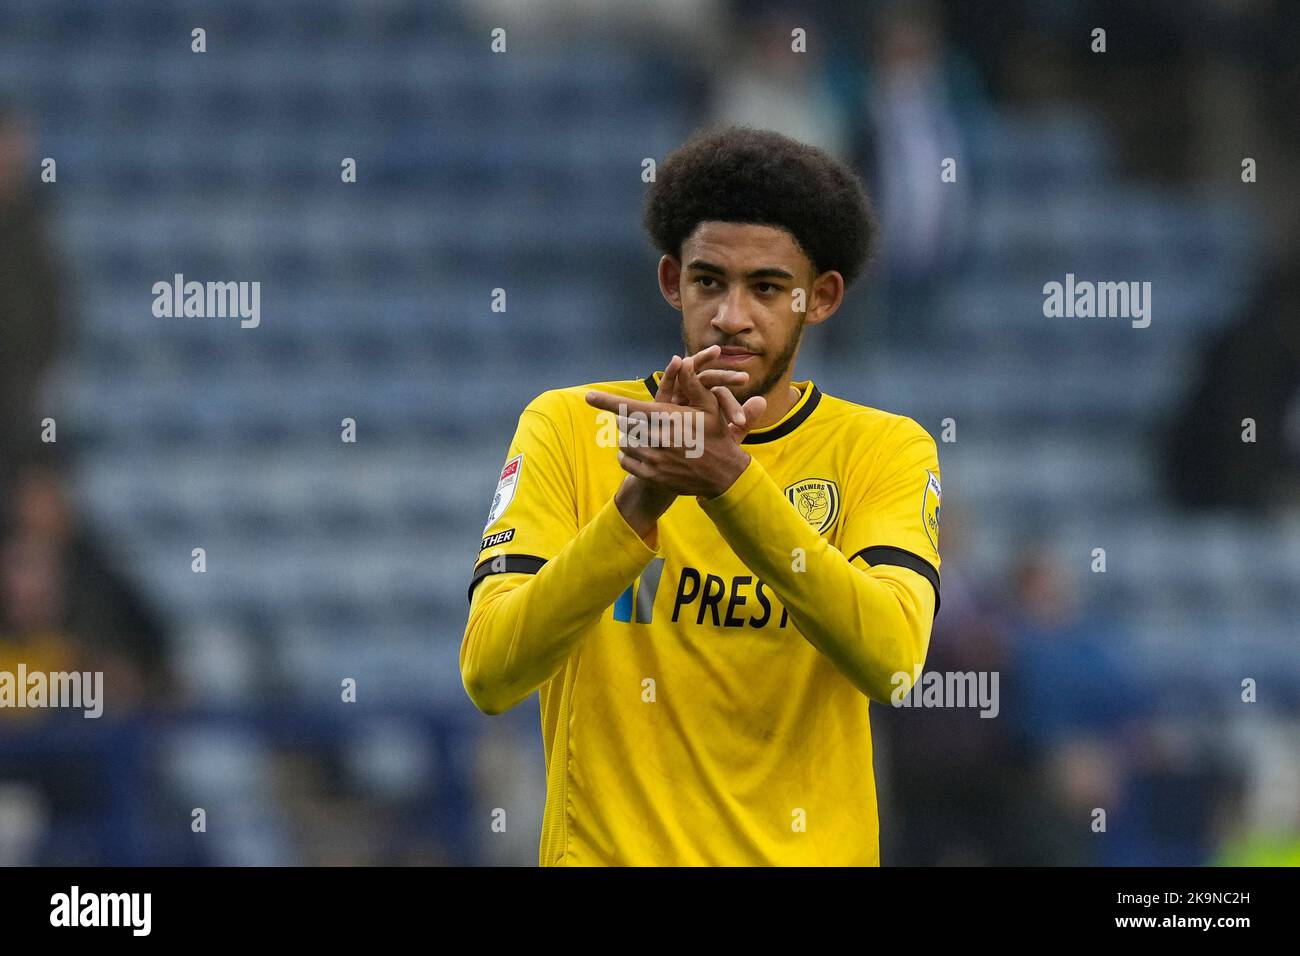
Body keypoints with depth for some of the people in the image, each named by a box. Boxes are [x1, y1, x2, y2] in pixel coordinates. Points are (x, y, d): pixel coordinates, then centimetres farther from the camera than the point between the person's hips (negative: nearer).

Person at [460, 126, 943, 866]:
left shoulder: (884, 449, 0)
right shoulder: (568, 428, 0)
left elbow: (891, 663, -18)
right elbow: (489, 676, -12)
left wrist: (727, 479, -26)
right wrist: (640, 499, -24)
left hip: (804, 854, 0)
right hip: (606, 850, 0)